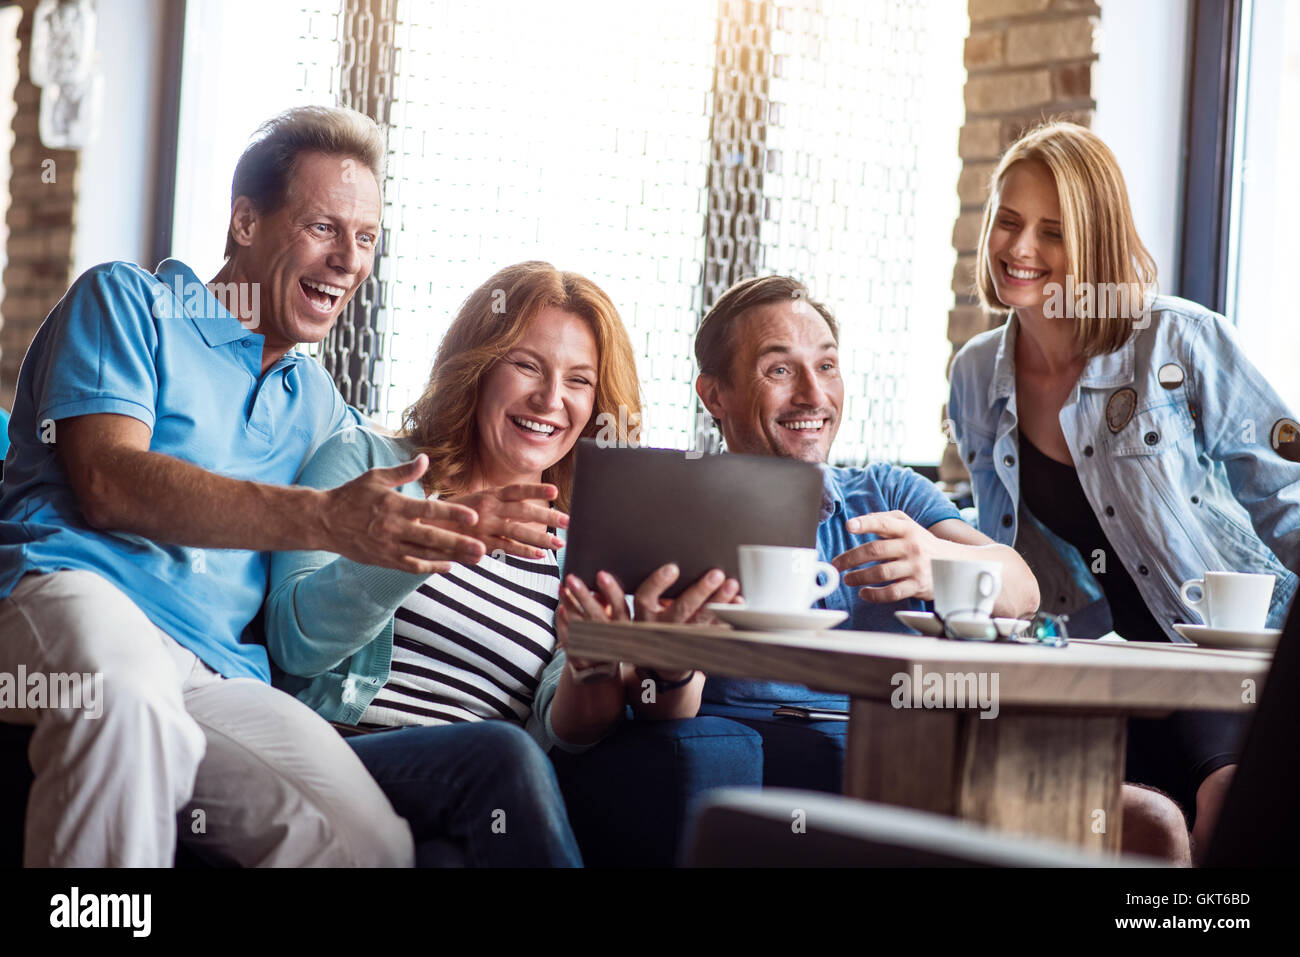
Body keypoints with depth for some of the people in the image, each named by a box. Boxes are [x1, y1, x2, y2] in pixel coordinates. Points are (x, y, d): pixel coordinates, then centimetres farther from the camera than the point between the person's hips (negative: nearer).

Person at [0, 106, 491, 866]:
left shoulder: (317, 401, 30)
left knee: (377, 848, -23)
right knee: (128, 681, -42)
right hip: (73, 596, -4)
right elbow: (107, 483, -7)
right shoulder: (130, 302, 10)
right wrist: (324, 520, -17)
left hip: (219, 674, 4)